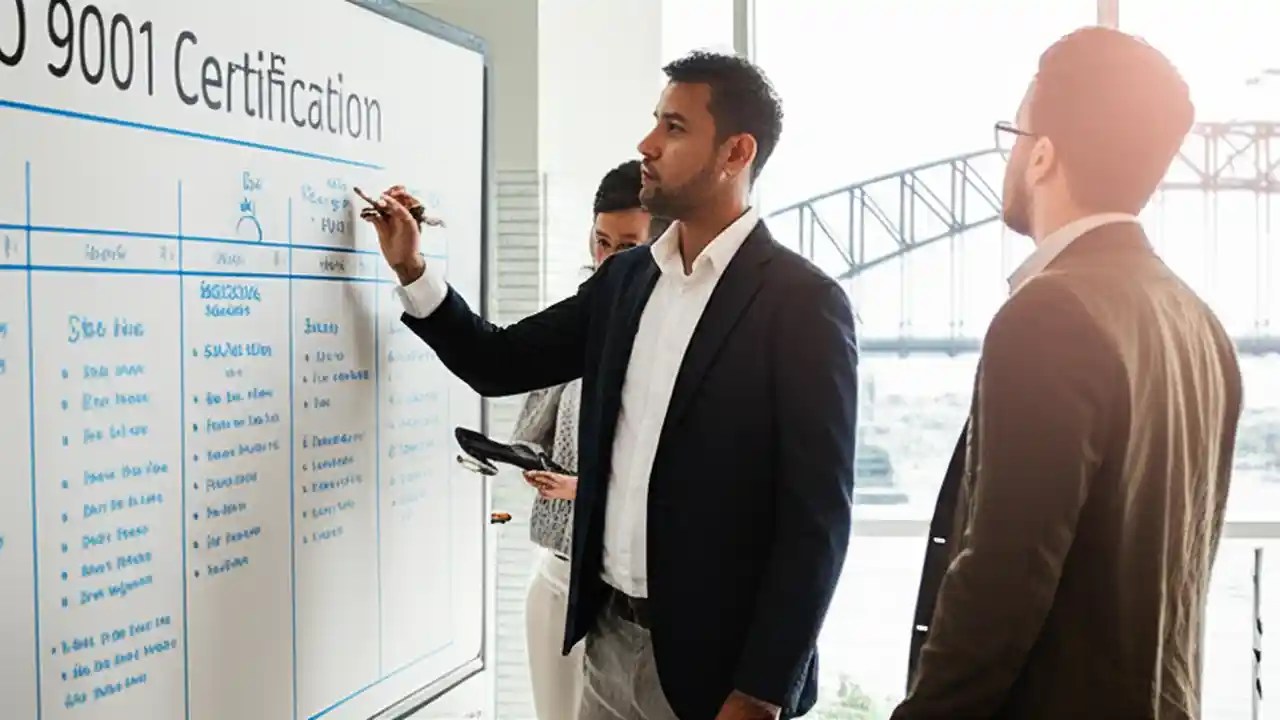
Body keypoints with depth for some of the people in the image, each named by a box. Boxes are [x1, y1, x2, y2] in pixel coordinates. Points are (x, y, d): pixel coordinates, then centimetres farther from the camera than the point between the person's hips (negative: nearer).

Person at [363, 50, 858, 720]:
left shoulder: (803, 303, -12)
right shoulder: (624, 279, 7)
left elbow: (817, 518, -15)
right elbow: (503, 362, 18)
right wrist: (411, 270, 5)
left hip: (716, 660, -6)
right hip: (610, 638, 6)